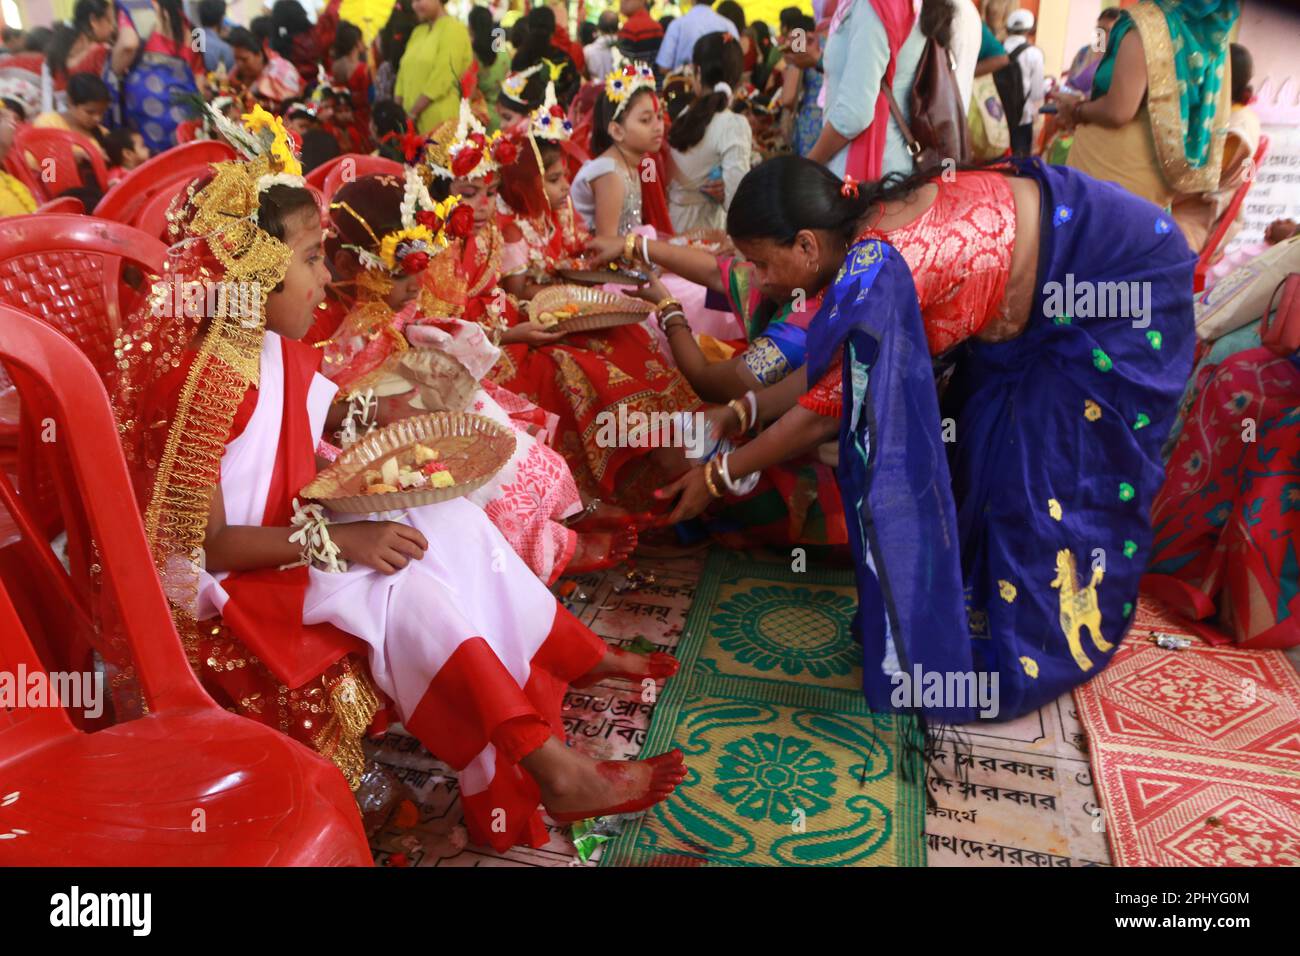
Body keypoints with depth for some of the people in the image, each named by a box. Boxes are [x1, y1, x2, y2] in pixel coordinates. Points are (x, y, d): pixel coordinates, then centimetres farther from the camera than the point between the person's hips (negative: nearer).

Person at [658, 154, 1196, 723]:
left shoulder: (876, 273, -33)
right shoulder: (863, 223, -6)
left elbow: (825, 410, -23)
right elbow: (834, 369, 3)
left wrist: (719, 477, -13)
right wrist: (744, 411, 2)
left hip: (1122, 280, -8)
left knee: (1052, 474, -4)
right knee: (982, 442, 8)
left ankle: (1041, 648, 17)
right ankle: (983, 608, 25)